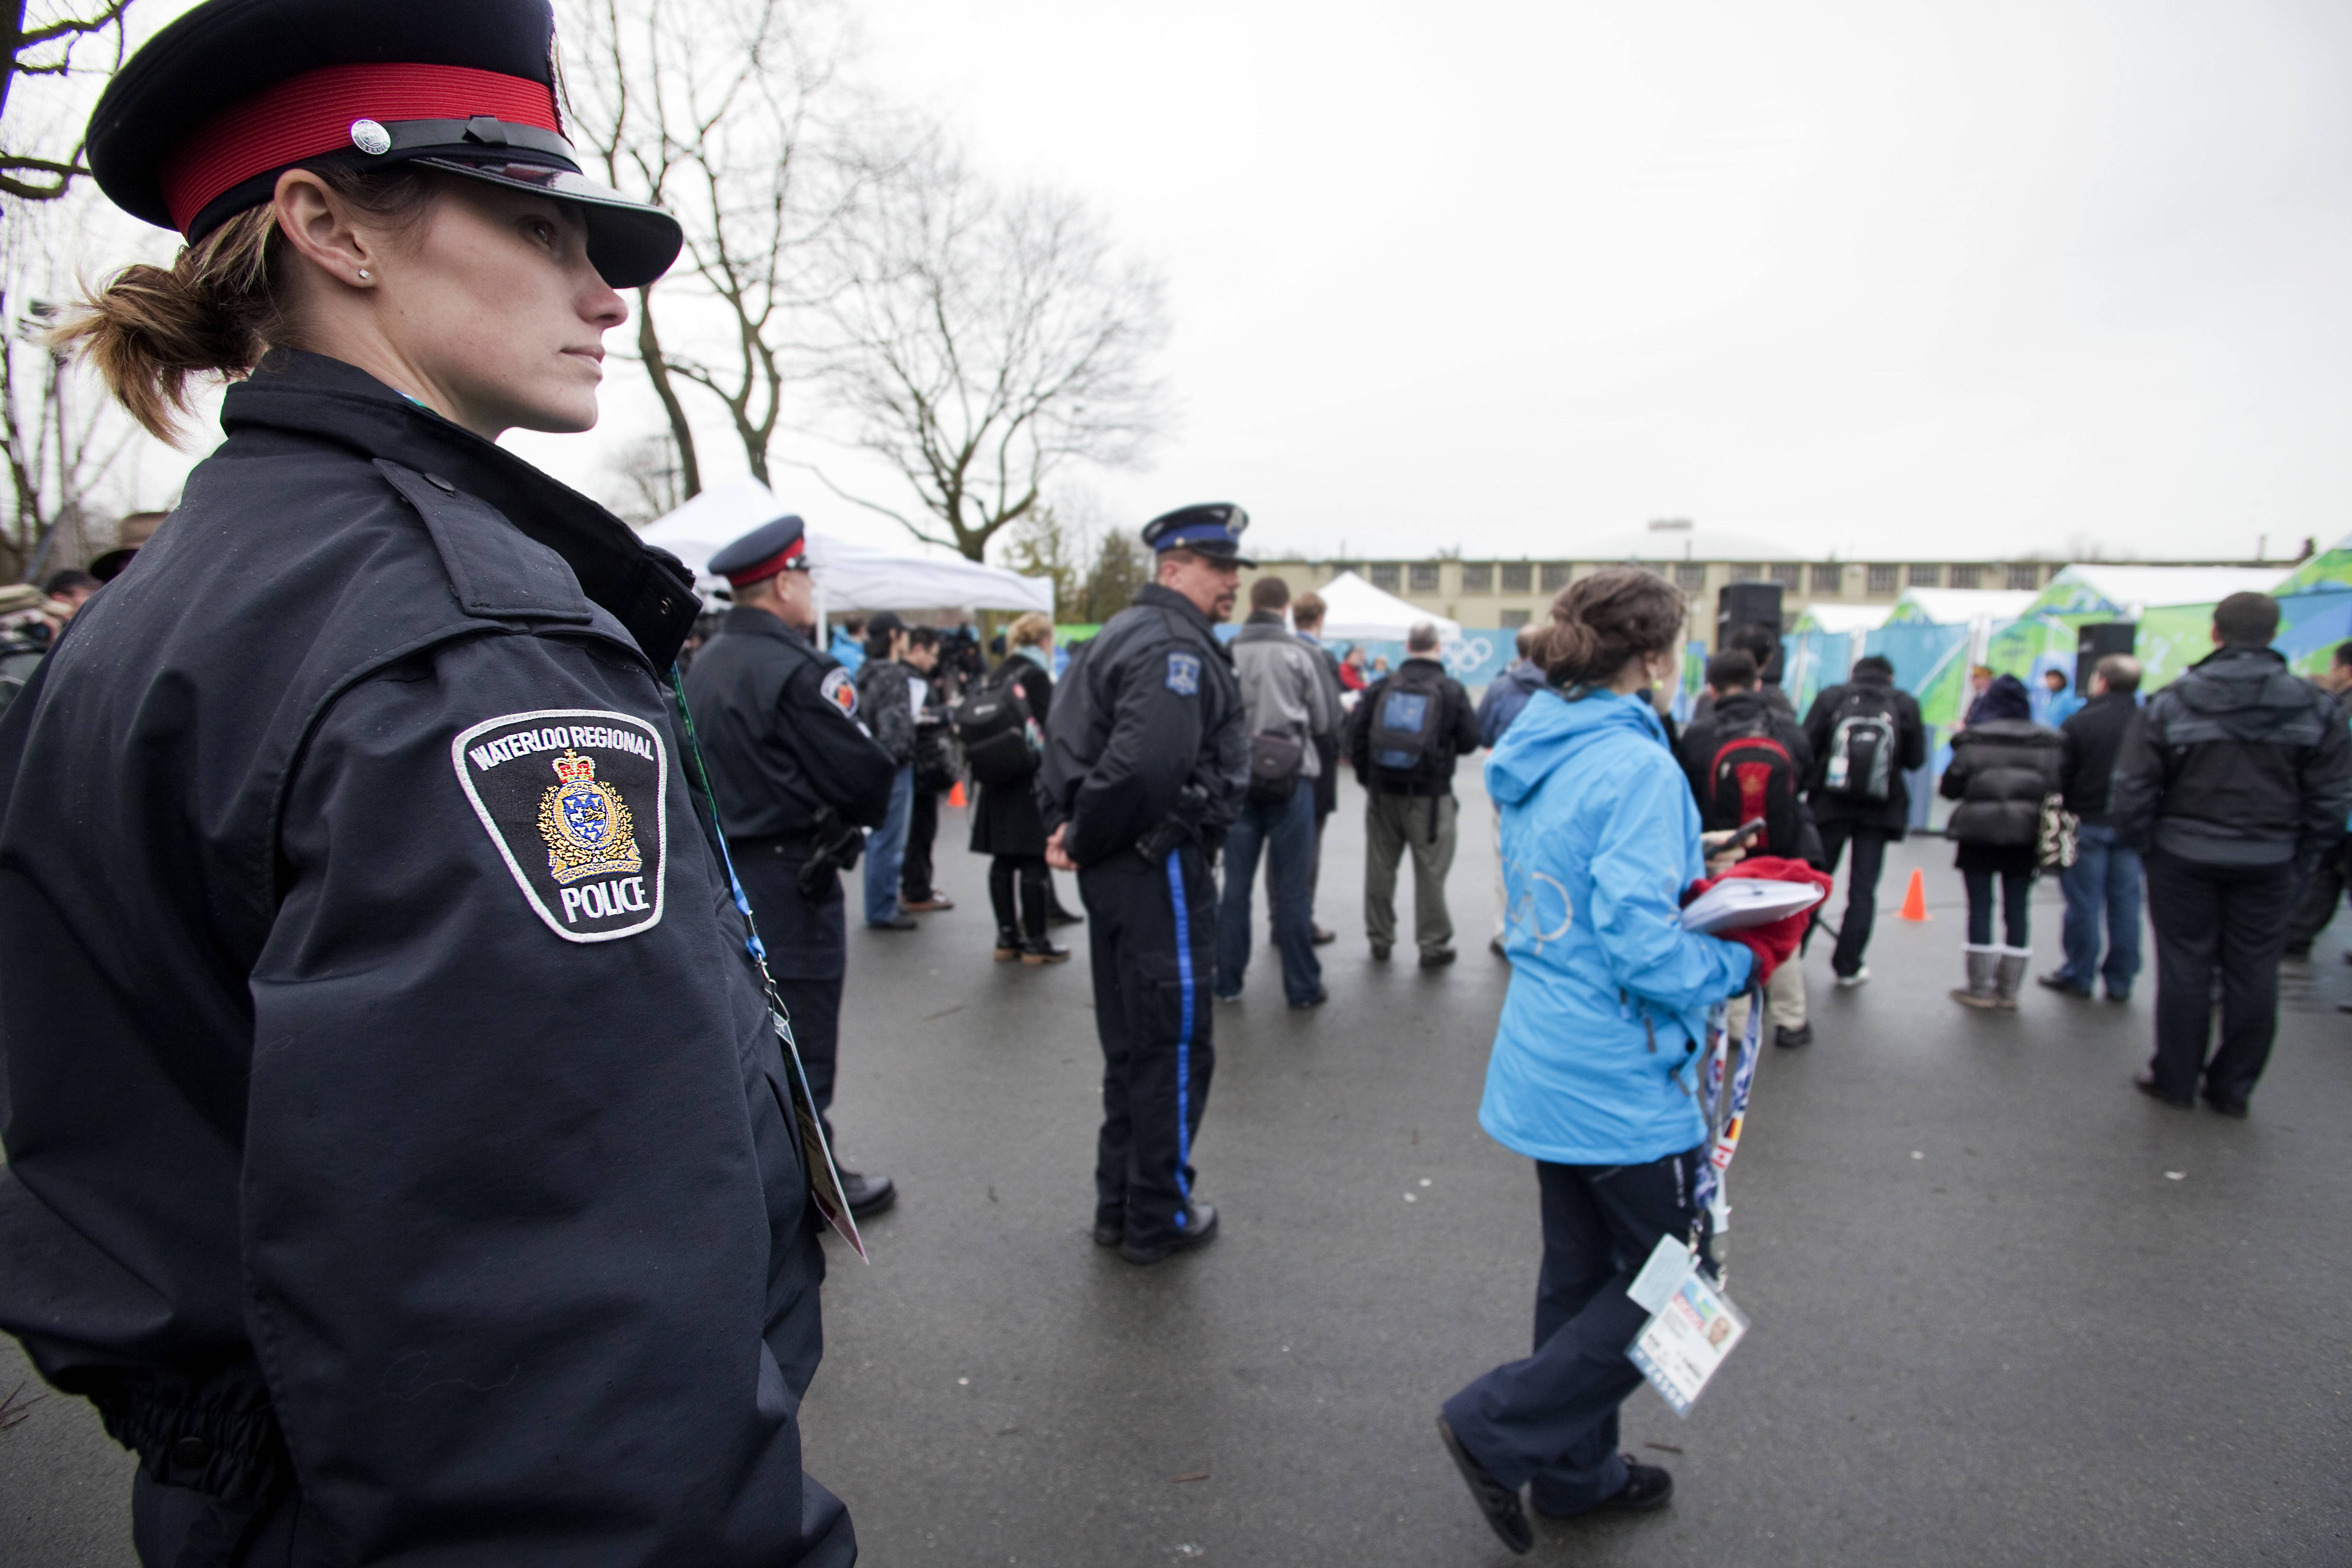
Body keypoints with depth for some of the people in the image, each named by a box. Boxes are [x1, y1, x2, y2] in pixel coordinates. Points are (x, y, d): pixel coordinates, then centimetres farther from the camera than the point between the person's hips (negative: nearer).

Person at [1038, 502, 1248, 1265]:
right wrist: (1084, 839, -18)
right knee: (1175, 1044, 4)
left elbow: (1071, 741, 16)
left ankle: (1119, 1205, 30)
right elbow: (1145, 764, -31)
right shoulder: (1176, 647, -17)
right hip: (1160, 868, -10)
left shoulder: (1125, 633, 17)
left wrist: (1070, 827, 3)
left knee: (1131, 1044, 18)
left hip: (1118, 869, 10)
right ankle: (1158, 1219, 17)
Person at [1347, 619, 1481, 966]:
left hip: (1382, 792, 3)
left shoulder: (1381, 687, -1)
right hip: (1430, 795, -2)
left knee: (1380, 868, 12)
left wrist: (1367, 775, 9)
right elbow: (1470, 741, -3)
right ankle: (1434, 944, 12)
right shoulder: (1452, 691, -7)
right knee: (1430, 872, 5)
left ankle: (1380, 939, 22)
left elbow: (1355, 733, -1)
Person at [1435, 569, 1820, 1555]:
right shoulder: (1637, 766, -21)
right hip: (1622, 1077, -9)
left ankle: (1574, 1468, 36)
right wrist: (1746, 962, -9)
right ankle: (1501, 1429, 9)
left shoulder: (1536, 753, 7)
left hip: (1544, 1059, 9)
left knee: (1583, 1270, 21)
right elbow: (1641, 948, -25)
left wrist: (1689, 883, 8)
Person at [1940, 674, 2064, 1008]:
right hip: (2027, 836, 3)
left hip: (1979, 833, -2)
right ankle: (2008, 990, 13)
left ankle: (1980, 989, 7)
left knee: (1980, 908, 4)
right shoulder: (2049, 742, 4)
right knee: (2017, 911, 8)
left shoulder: (1974, 740, -4)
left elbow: (1951, 788, -7)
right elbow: (2060, 789, -2)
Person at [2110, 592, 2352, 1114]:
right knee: (2254, 975, 10)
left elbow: (2131, 791, -8)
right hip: (2269, 864, 2)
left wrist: (2143, 845, 5)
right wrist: (2302, 861, 10)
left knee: (2184, 969, 7)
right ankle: (2234, 1088, 19)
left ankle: (2175, 1080, 17)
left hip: (2184, 858, -2)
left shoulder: (2170, 703, -8)